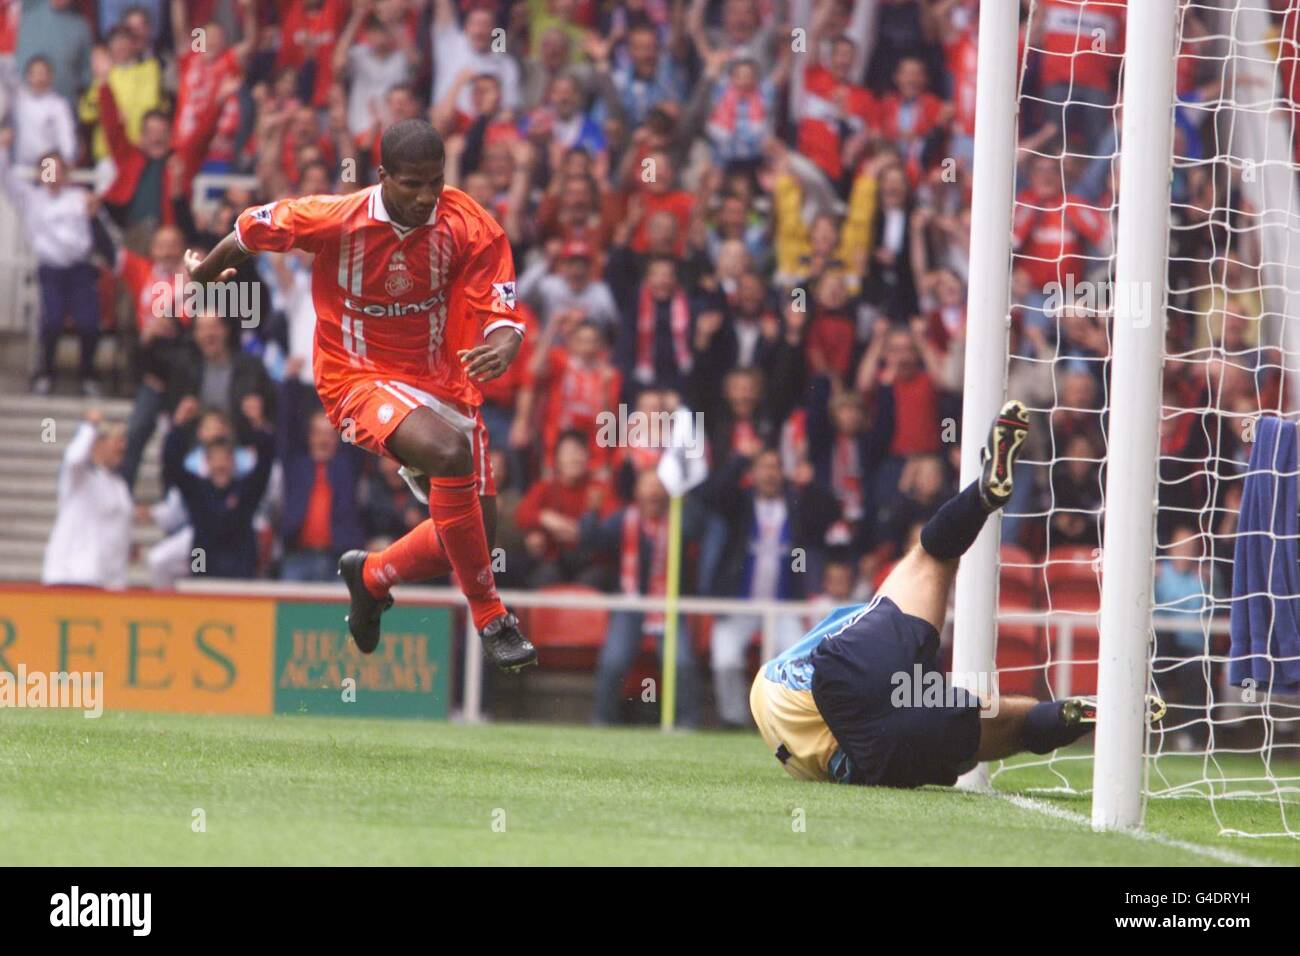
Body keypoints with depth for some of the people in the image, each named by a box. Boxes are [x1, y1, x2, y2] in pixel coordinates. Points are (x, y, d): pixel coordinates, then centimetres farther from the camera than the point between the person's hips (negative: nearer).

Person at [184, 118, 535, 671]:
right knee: (450, 453, -34)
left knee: (475, 537, 3)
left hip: (442, 383, 4)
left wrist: (502, 346, -40)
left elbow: (501, 314, -15)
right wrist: (203, 273, 19)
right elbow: (249, 232, 0)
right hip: (359, 378, -4)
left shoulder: (470, 227, -12)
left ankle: (372, 576, 37)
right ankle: (490, 619, -23)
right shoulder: (335, 221, -17)